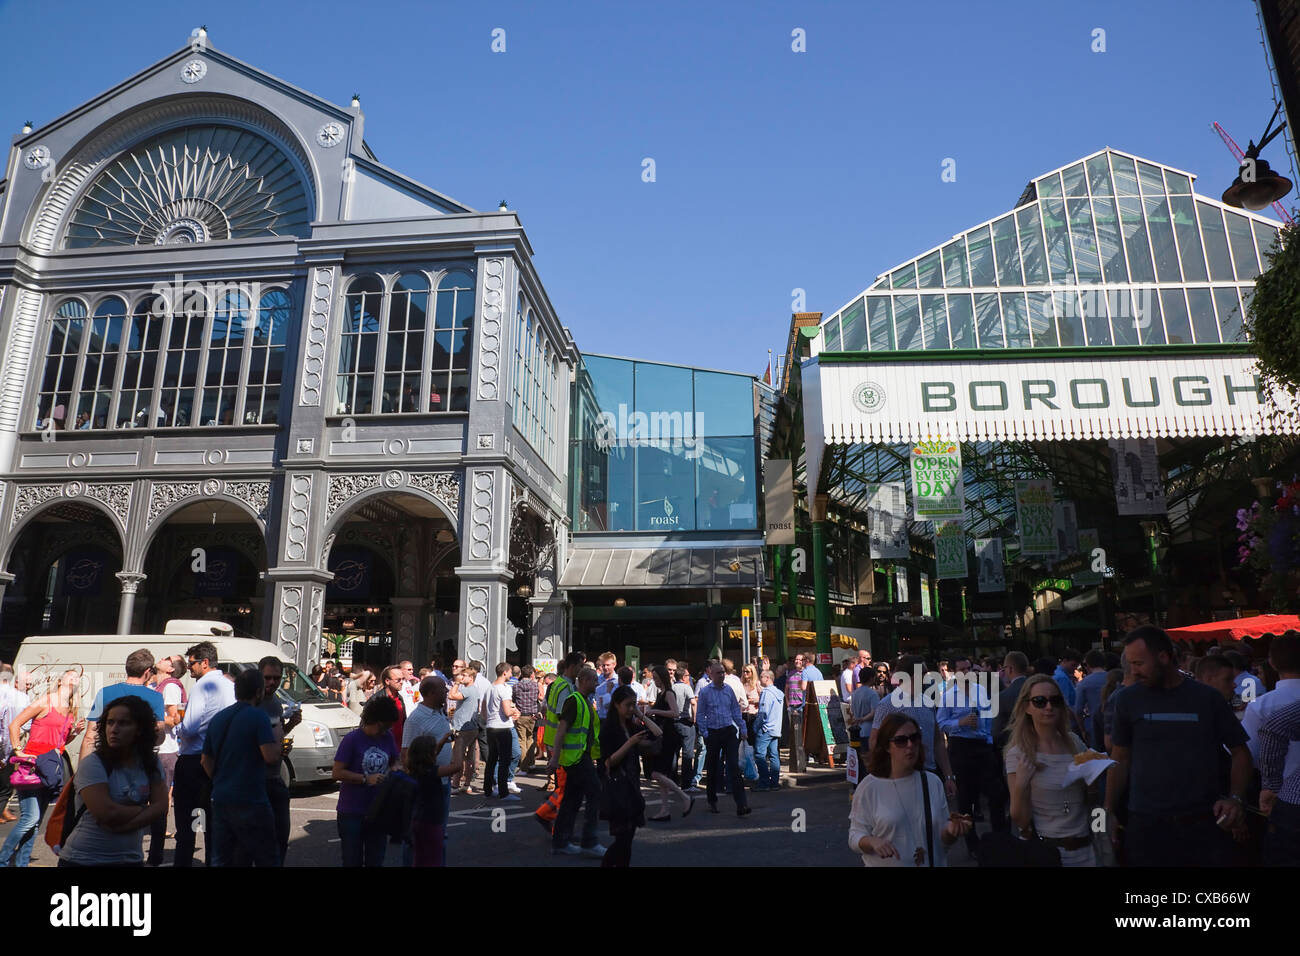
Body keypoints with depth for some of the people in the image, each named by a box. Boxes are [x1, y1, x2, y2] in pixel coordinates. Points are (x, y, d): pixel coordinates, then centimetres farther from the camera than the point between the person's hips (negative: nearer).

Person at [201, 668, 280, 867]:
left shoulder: (218, 718, 10)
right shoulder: (258, 716, -13)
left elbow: (206, 761, 17)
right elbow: (271, 757, -21)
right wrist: (277, 742, -2)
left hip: (220, 800, 7)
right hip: (250, 801, -7)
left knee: (220, 859, 14)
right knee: (267, 858, 4)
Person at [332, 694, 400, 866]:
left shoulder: (387, 737, 2)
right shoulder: (352, 739, -13)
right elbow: (337, 773, -15)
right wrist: (366, 779, -20)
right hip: (352, 812, -5)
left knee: (376, 860, 14)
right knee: (353, 860, 8)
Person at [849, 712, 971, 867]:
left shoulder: (933, 782, 5)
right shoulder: (870, 786, -5)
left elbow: (942, 840, 11)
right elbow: (855, 835, -3)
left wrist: (951, 832, -9)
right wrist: (872, 842, -21)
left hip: (932, 862, 3)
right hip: (885, 863, -3)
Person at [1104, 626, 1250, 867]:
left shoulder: (1207, 698, 0)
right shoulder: (1128, 700, 1)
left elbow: (1240, 751, 7)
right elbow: (1120, 759, 6)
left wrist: (1236, 797, -9)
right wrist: (1109, 811, 1)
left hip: (1205, 822, 0)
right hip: (1146, 824, 0)